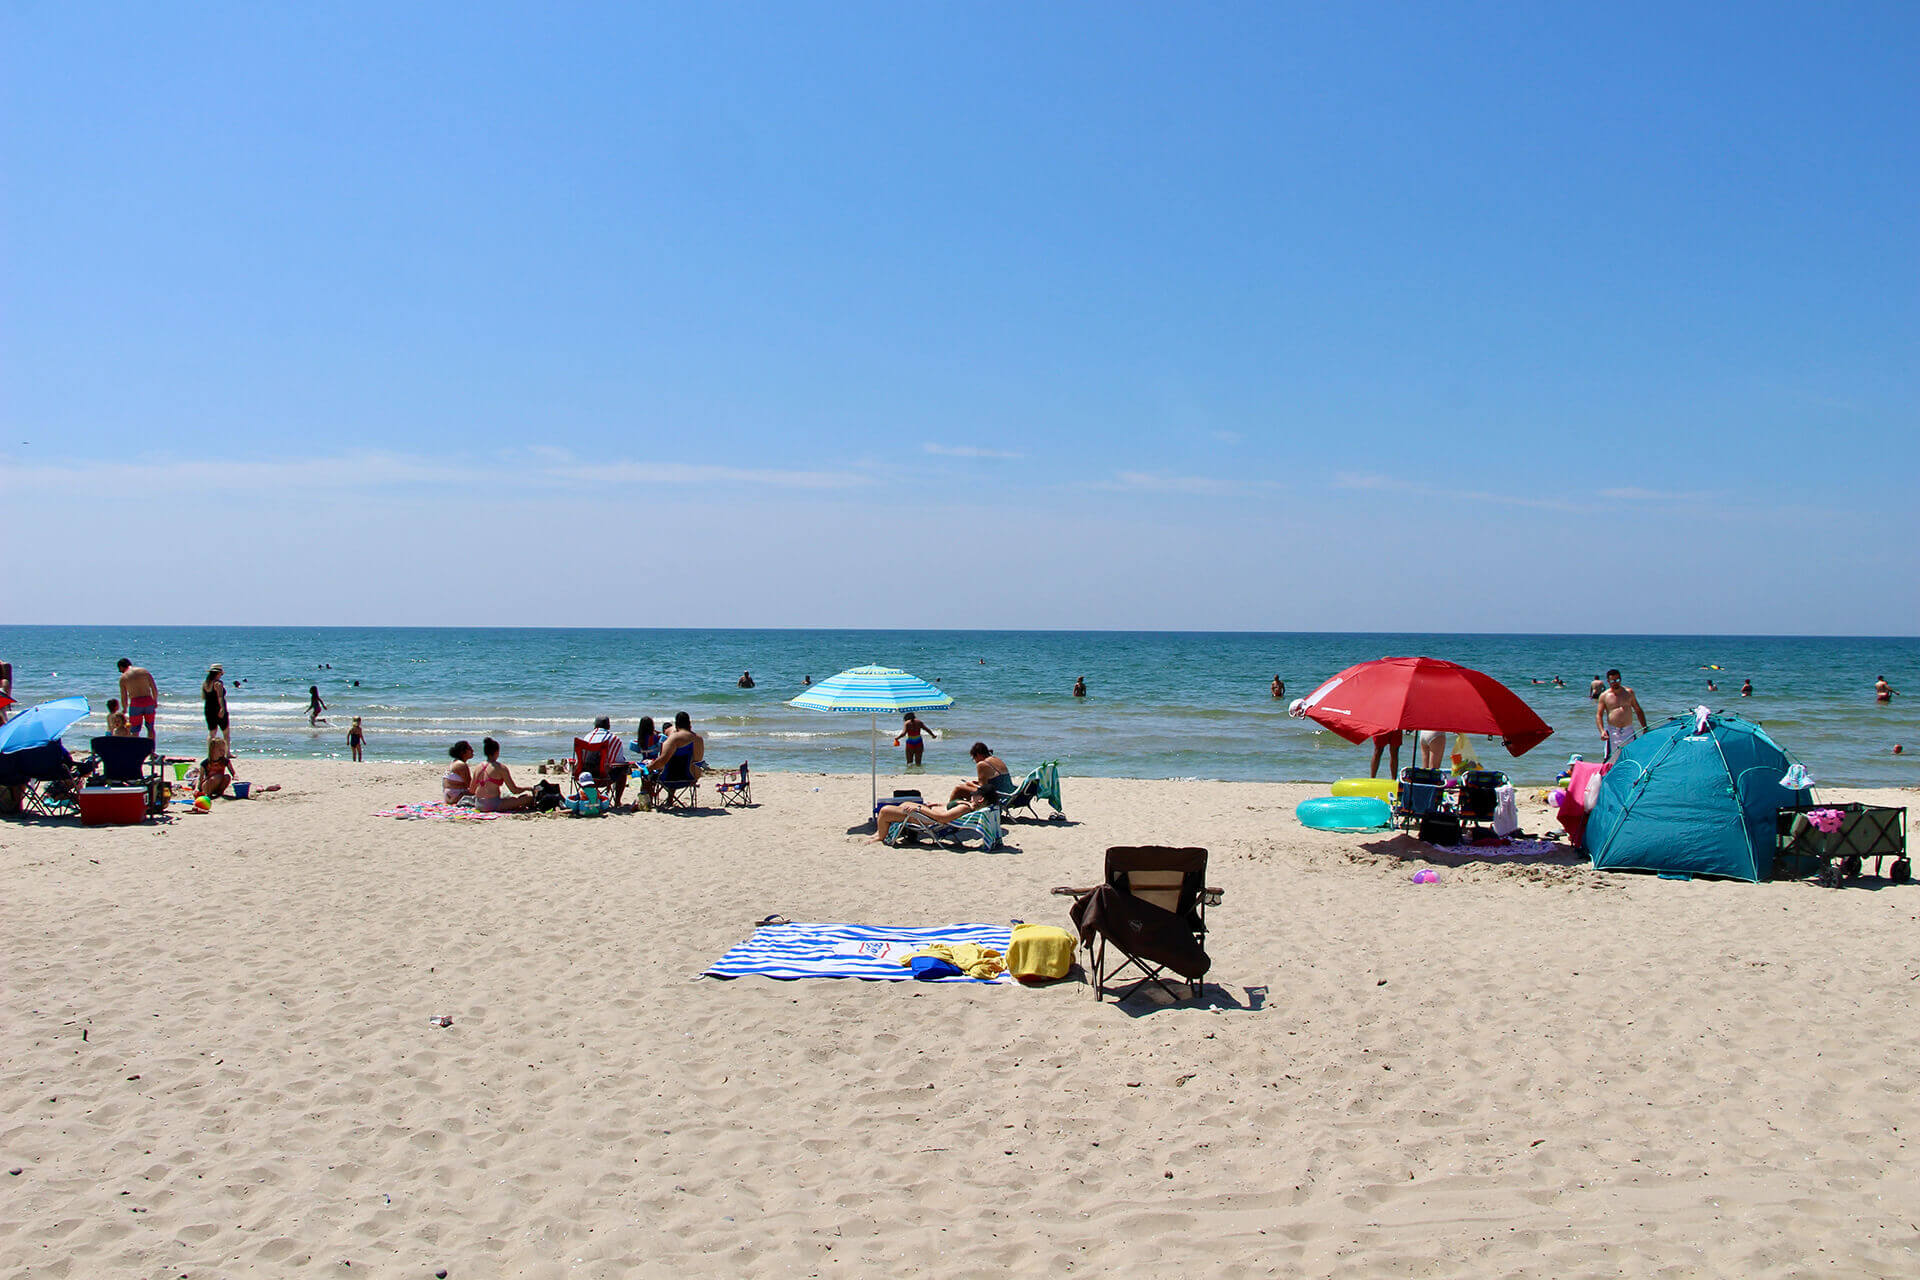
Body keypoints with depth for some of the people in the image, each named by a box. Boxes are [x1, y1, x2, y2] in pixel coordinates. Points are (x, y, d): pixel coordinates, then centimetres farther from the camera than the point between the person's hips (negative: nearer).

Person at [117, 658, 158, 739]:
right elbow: (154, 688, 5)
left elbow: (124, 697, 4)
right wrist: (155, 701, 15)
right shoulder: (144, 671, 8)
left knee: (135, 731, 7)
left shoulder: (123, 678, 3)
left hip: (135, 703, -3)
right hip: (149, 701, 3)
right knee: (150, 728, 19)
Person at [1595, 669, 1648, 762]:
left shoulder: (1629, 692, 9)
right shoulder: (1604, 696, 2)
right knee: (1611, 760, -7)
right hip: (1613, 732, -2)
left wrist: (1645, 728, 10)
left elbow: (1638, 710, 16)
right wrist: (1602, 731, -18)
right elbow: (1598, 715, -2)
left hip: (1629, 731, 2)